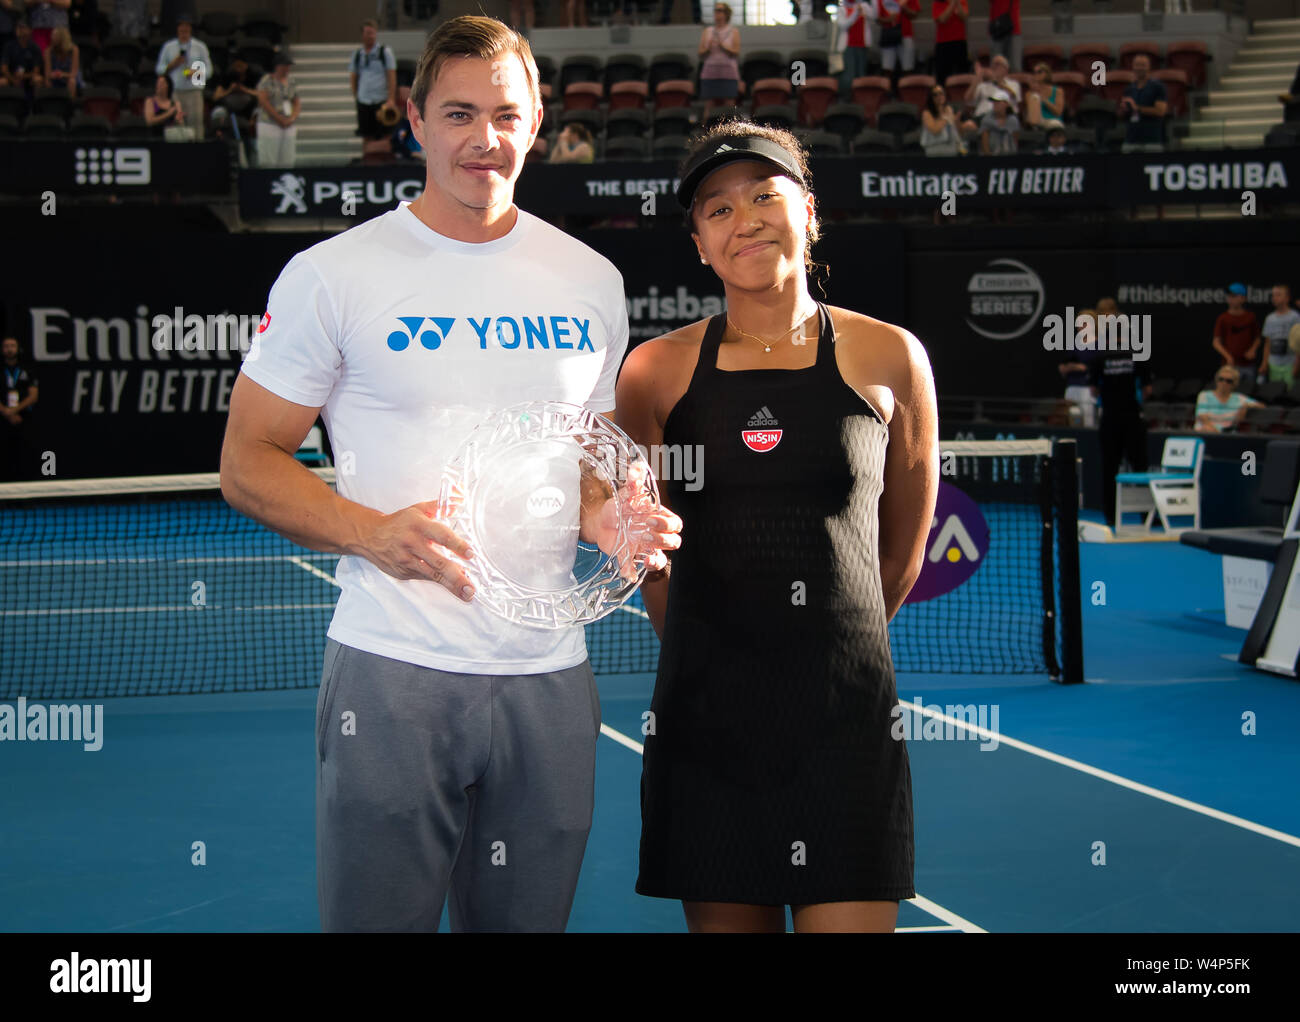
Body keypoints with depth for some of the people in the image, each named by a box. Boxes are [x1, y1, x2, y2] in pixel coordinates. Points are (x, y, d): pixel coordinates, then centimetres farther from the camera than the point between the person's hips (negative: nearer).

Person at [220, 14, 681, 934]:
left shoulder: (591, 281, 11)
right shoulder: (334, 275, -1)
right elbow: (248, 463, 0)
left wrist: (611, 518, -1)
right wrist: (374, 531, -17)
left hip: (549, 677, 4)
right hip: (393, 676, -4)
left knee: (525, 919, 10)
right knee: (375, 919, -2)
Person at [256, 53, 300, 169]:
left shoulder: (291, 82, 15)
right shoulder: (267, 80, -2)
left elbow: (297, 103, 16)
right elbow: (263, 101, -10)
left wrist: (292, 118, -4)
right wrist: (280, 119, -12)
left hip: (289, 126, 5)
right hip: (270, 124, -5)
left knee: (287, 162, 1)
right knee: (268, 161, -11)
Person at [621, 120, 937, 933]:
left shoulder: (888, 359, 3)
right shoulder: (660, 371, 4)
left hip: (847, 715, -1)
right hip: (706, 715, 1)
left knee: (848, 918, -6)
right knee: (728, 916, 5)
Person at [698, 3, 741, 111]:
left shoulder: (734, 31, 5)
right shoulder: (707, 31, 13)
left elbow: (736, 53, -3)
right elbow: (701, 53, 8)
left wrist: (722, 46, -16)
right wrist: (708, 48, -12)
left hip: (728, 73, -2)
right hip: (710, 72, 2)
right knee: (709, 107, -3)